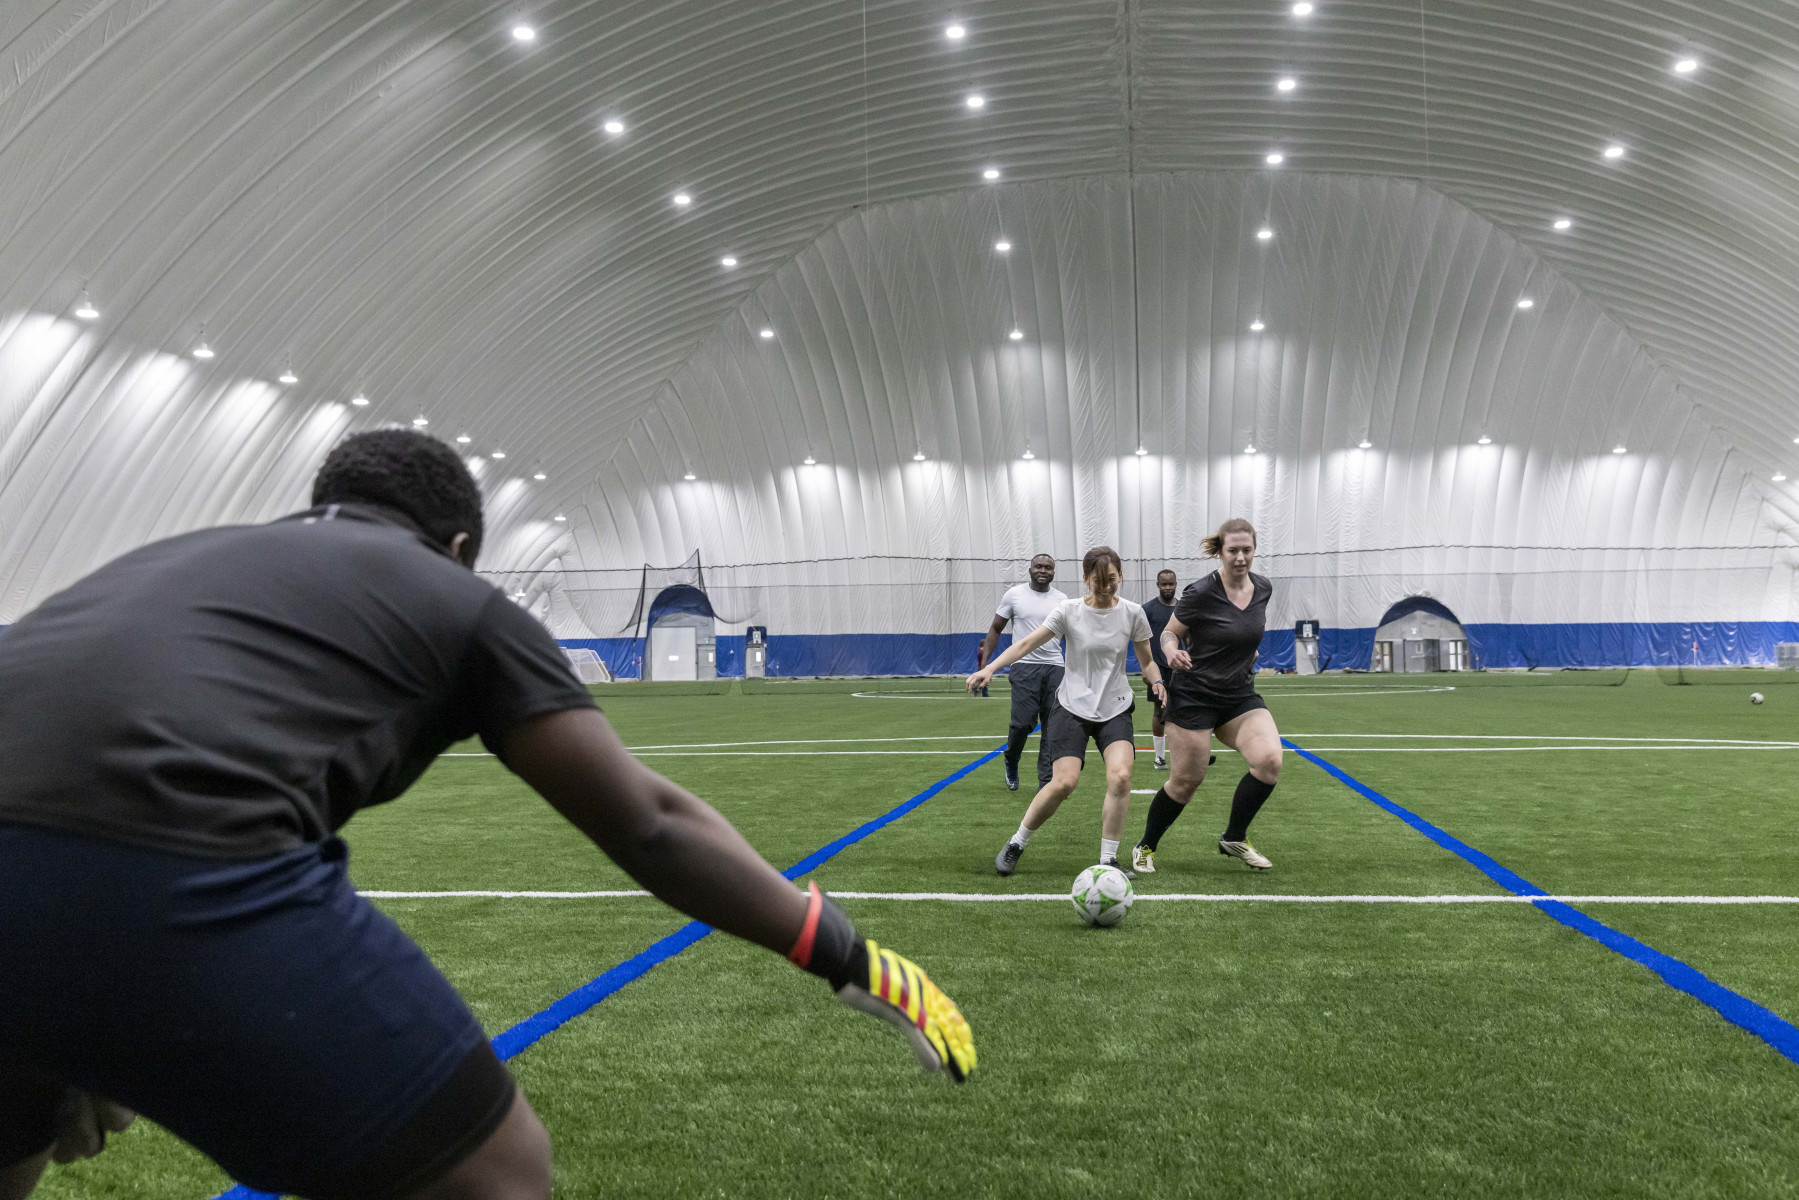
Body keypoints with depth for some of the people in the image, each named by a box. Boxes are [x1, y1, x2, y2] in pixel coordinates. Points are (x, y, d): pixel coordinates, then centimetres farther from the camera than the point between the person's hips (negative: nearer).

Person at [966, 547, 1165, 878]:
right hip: (1072, 708, -2)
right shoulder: (1069, 611, -6)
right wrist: (989, 668, -26)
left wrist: (1157, 682, -12)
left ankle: (1108, 860, -5)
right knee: (1064, 782, -16)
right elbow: (1026, 644, -12)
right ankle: (1016, 844, 7)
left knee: (1120, 776, -22)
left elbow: (1147, 661, 10)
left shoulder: (1132, 613, -1)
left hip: (1115, 711, 2)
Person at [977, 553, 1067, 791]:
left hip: (1054, 667, 3)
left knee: (1052, 727, -1)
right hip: (1024, 666, -3)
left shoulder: (1061, 600, 7)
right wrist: (984, 663, -1)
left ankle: (1046, 784, 8)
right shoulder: (1014, 594, 1)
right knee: (1023, 722, -11)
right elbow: (995, 629, 7)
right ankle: (1011, 763, 21)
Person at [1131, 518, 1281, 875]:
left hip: (1240, 695, 5)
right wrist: (1172, 651, -27)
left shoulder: (1263, 589, 0)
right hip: (1194, 695, -5)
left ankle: (1234, 839, 5)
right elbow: (1169, 632, -7)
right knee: (1185, 781, -2)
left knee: (1269, 760, -17)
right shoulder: (1201, 594, -17)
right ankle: (1145, 847, 23)